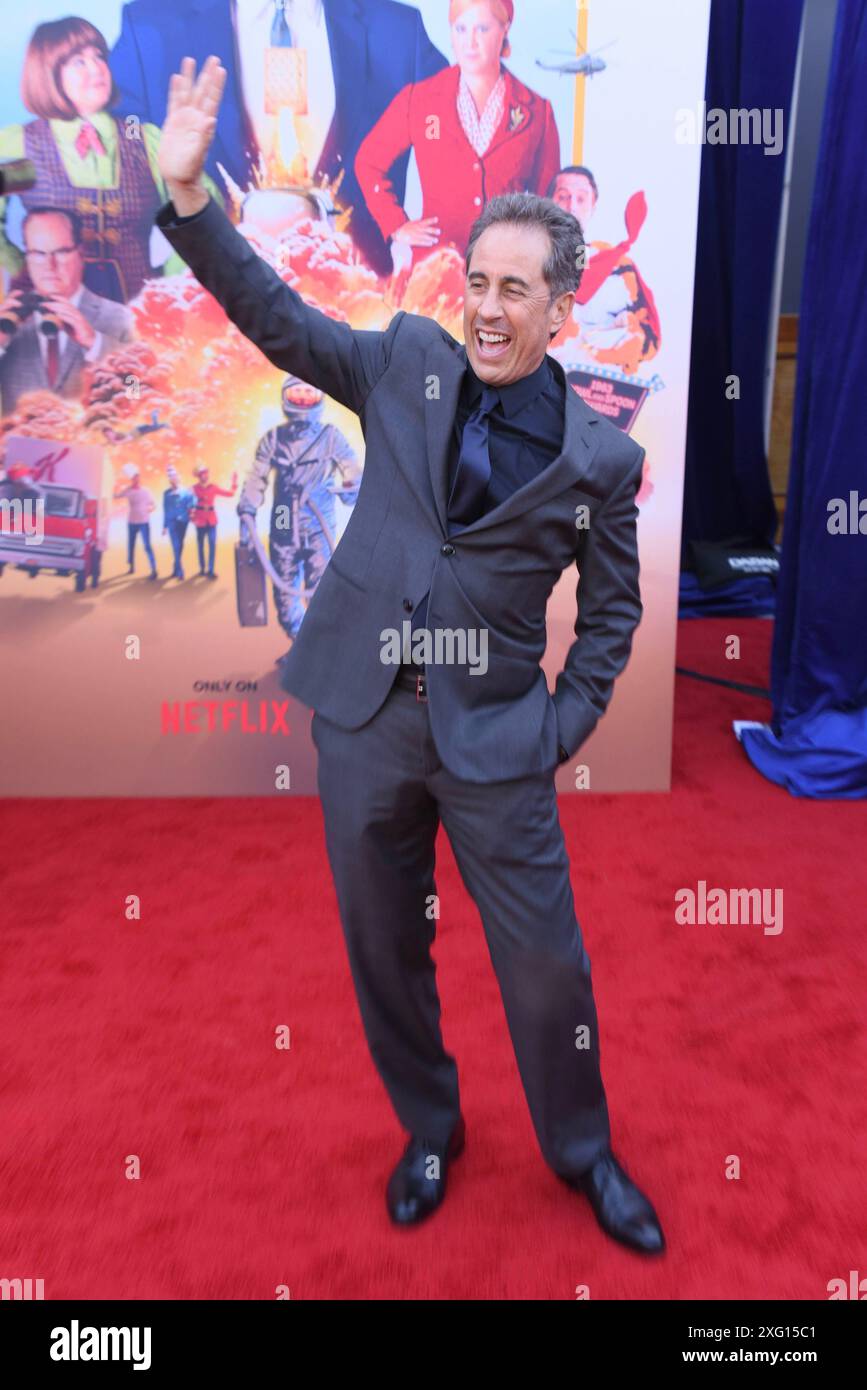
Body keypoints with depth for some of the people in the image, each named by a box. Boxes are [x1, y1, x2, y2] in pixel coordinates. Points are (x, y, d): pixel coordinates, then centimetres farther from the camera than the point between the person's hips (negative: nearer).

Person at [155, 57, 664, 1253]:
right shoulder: (408, 362, 1)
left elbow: (612, 610, 3)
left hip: (495, 739, -2)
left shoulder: (600, 458, -4)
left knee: (547, 964, 8)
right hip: (363, 717, 3)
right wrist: (187, 189, -5)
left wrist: (565, 729, -1)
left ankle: (582, 1153, 39)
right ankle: (430, 1132, 43)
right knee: (385, 950, 16)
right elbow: (274, 317, 4)